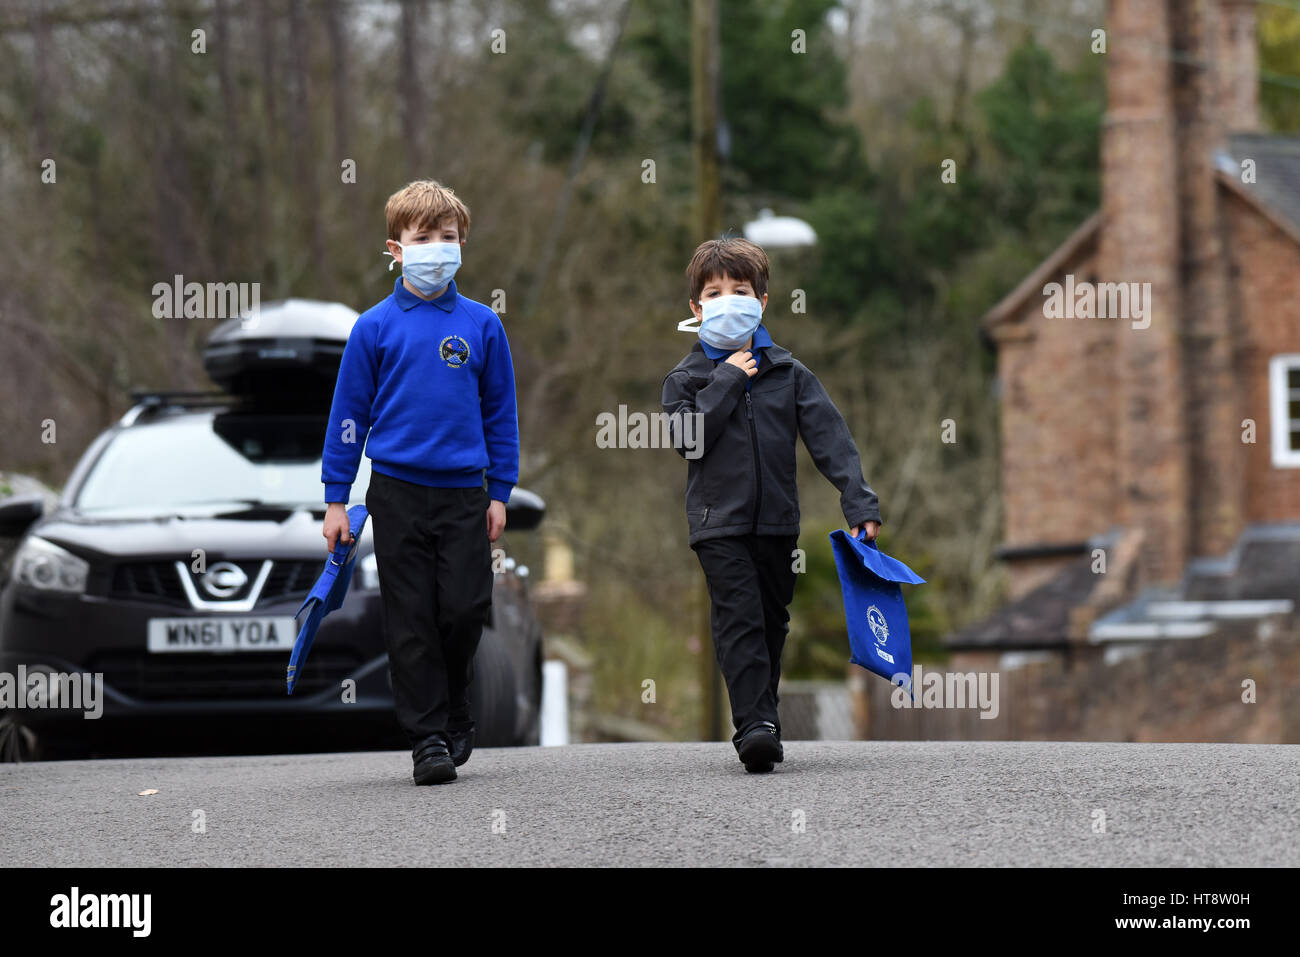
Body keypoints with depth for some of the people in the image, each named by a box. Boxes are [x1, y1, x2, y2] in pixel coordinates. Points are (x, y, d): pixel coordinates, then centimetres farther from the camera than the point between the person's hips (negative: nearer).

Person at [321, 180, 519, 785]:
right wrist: (335, 499, 3)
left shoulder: (482, 326, 5)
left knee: (466, 609, -4)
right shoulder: (376, 327, 0)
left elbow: (500, 412, 11)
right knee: (411, 621, 0)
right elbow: (349, 413, 4)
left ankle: (454, 713, 21)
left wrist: (500, 492, 9)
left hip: (464, 493, 1)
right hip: (397, 492, -1)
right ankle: (428, 739, 6)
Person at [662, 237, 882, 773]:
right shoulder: (686, 378, 3)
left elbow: (830, 438, 0)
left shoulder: (788, 373, 6)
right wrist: (727, 381, -14)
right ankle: (755, 724, -23)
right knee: (739, 619, -15)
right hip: (719, 522, -3)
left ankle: (759, 721, 22)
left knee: (772, 623, 11)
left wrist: (860, 503, -10)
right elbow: (686, 437, -14)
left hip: (777, 521, 3)